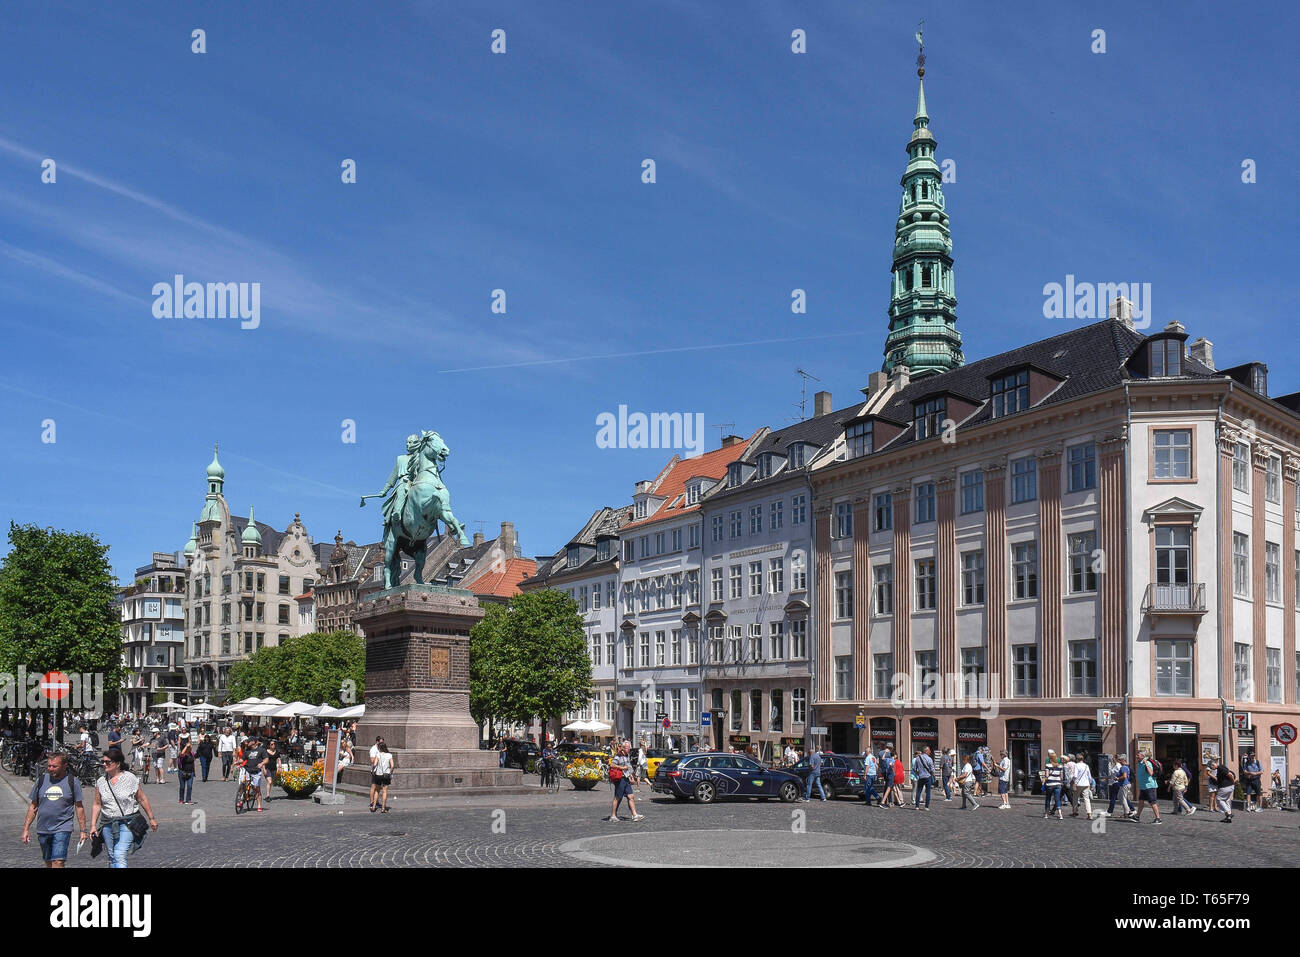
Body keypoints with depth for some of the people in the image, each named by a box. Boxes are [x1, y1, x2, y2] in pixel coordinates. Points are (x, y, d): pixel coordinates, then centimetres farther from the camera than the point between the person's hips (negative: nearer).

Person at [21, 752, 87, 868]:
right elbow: (33, 806, 13)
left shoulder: (72, 781, 0)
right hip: (42, 829, 4)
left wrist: (83, 830, 2)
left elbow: (79, 807, 4)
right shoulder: (41, 780, 6)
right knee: (48, 863, 13)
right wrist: (26, 829, 8)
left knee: (58, 862, -15)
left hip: (62, 829, -4)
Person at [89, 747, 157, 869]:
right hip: (107, 824, 4)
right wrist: (93, 825, 4)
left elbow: (142, 799, 2)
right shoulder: (101, 782, 5)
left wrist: (151, 818, 7)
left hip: (127, 823, -4)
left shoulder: (130, 778, -4)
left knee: (120, 855, -16)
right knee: (112, 857, 10)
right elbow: (97, 805, 10)